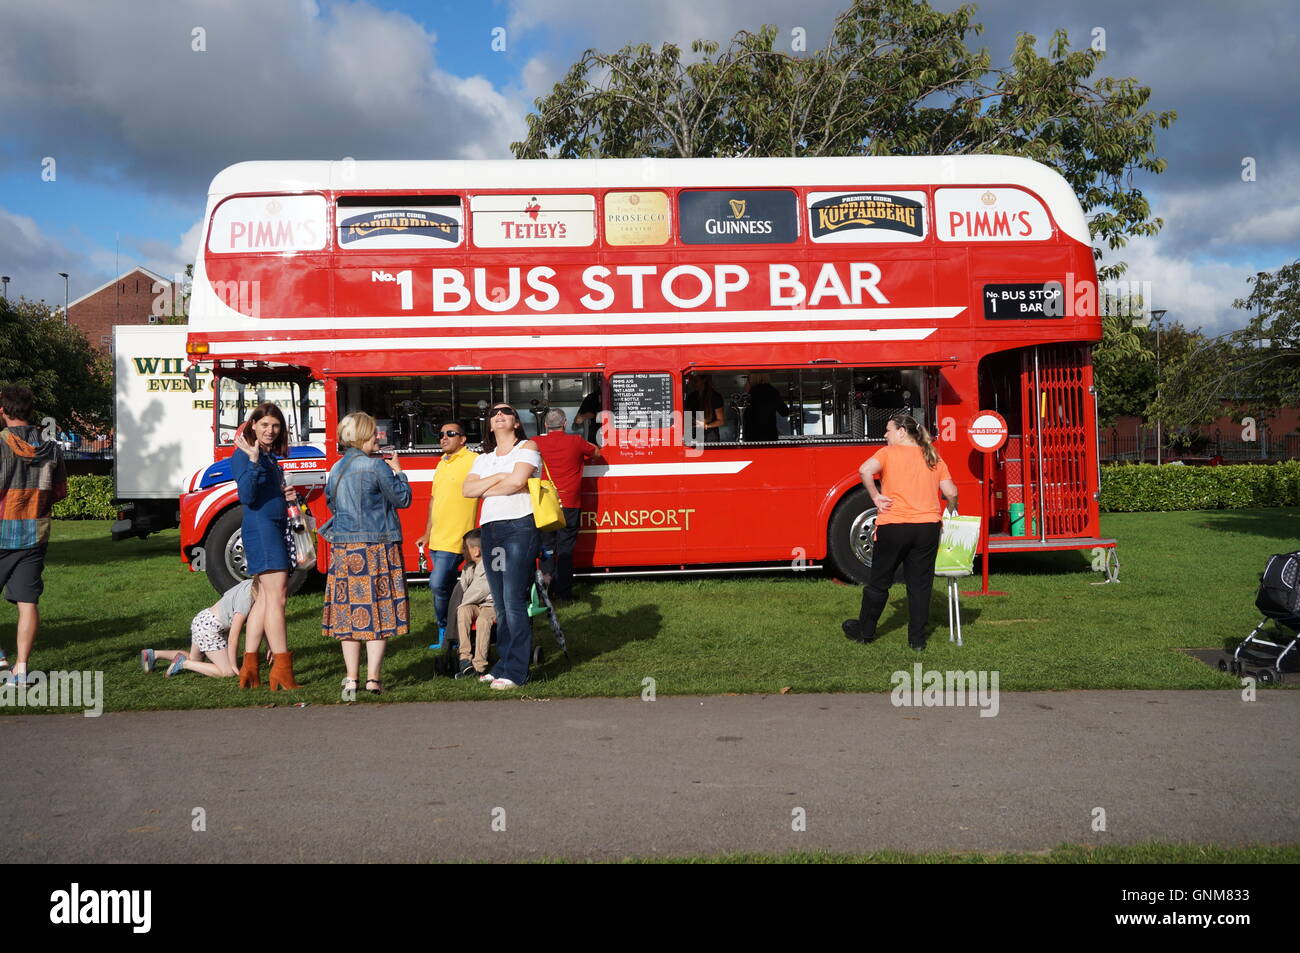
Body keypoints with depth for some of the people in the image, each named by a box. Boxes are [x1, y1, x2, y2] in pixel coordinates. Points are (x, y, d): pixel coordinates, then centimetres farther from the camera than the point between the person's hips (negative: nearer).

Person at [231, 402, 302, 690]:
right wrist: (252, 460, -30)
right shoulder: (243, 455, -8)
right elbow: (247, 496, -20)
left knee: (265, 598, 10)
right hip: (260, 527, -10)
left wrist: (287, 495, 7)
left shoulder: (271, 457, 18)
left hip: (276, 529, 10)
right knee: (277, 596, -13)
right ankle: (282, 669, -12)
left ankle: (249, 667, 15)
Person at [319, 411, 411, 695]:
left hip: (343, 548, 5)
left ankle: (351, 679, 10)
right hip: (376, 546, -5)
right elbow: (402, 499, -4)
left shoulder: (336, 469, 9)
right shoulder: (376, 466, -9)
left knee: (349, 611, 8)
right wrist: (397, 471, 10)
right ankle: (373, 678, -1)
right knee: (378, 610, 0)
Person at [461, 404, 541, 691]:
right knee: (500, 604, 8)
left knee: (514, 601, -11)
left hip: (519, 526, -6)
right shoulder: (484, 458, 21)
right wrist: (498, 478, -5)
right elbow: (467, 489, 7)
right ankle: (503, 664, 15)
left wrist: (487, 491, 3)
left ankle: (516, 671, -8)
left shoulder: (527, 447, 4)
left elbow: (517, 481, -12)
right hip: (490, 529, 6)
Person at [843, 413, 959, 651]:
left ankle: (864, 631, 23)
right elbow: (951, 492, 4)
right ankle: (917, 639, 12)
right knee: (920, 584, 9)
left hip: (893, 526, -3)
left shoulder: (888, 453, -1)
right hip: (928, 527, 3)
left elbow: (865, 470, -21)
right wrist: (950, 515, 21)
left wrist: (875, 497, -10)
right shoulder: (933, 458, 11)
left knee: (879, 582, 10)